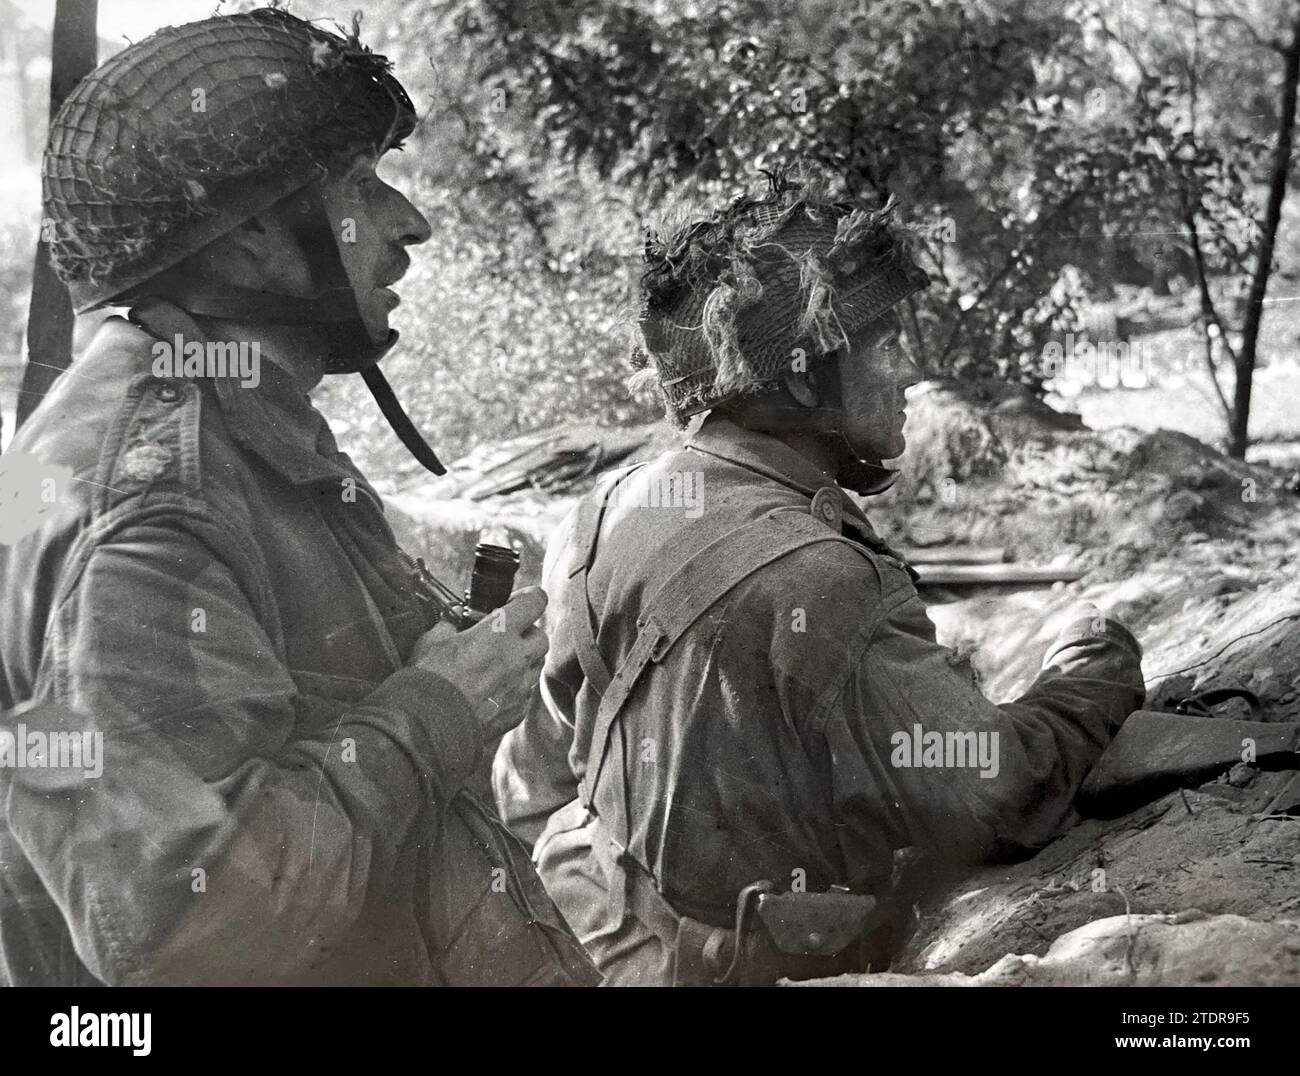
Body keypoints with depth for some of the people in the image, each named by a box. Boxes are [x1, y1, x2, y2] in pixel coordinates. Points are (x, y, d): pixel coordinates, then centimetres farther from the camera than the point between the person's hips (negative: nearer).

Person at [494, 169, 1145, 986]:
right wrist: (1097, 675, -7)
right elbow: (994, 797, -25)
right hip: (763, 965, -9)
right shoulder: (814, 582, -28)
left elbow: (539, 772, 9)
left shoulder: (615, 512, -3)